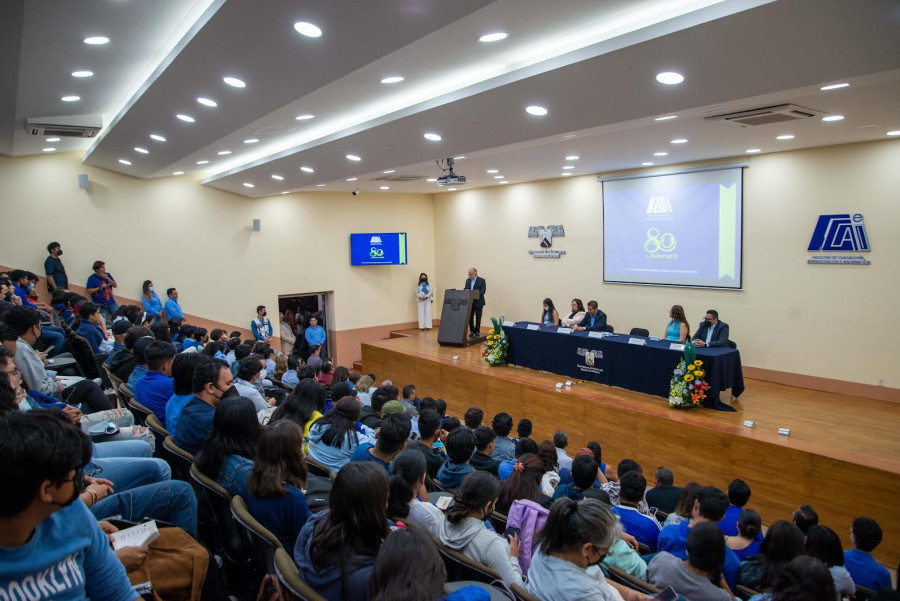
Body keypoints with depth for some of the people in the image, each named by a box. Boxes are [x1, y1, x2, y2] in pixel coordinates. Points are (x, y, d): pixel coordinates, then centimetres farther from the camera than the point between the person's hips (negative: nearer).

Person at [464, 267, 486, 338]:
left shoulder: (481, 280, -5)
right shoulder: (467, 281, 11)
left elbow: (483, 290, -15)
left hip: (478, 302, -4)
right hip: (470, 302, 4)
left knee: (478, 317, 5)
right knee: (470, 317, 0)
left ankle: (477, 331, 15)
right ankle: (472, 331, 10)